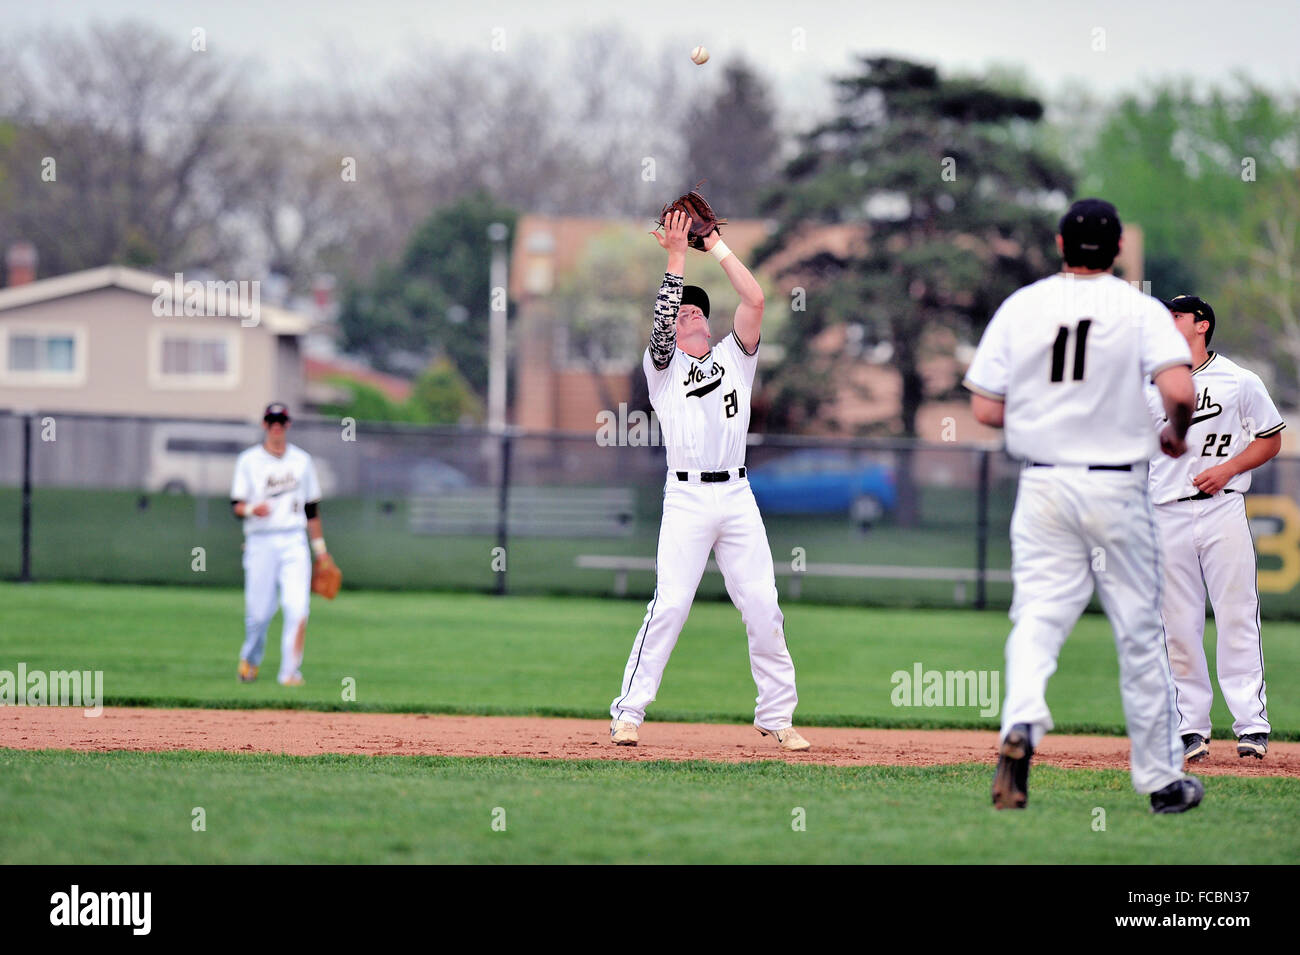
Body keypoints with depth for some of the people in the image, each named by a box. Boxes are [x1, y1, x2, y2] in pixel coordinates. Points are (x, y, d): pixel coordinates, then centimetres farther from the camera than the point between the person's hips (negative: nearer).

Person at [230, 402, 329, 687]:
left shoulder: (302, 461, 13)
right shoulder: (249, 461, 4)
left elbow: (312, 510, 18)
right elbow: (236, 506, -1)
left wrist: (320, 549, 16)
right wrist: (253, 509, -23)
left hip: (294, 542, 2)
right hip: (260, 542, -2)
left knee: (298, 607, -14)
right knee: (259, 611, 0)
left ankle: (290, 671, -11)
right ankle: (250, 659, 28)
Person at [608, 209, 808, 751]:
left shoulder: (735, 357, 17)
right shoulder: (664, 365, 10)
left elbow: (755, 301, 4)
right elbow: (661, 321, -10)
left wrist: (718, 248, 4)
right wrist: (676, 258, -10)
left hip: (737, 497, 3)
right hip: (686, 498, -3)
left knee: (763, 609, 0)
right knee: (669, 606, -12)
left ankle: (776, 716, 8)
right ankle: (628, 713, -8)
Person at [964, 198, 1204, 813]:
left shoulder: (1019, 307, 2)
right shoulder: (1139, 310, -4)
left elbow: (984, 409, 0)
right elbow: (1179, 389, -19)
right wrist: (1175, 435, 3)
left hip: (1043, 486, 1)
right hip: (1116, 486, -1)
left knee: (1037, 617, -2)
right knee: (1139, 632, 8)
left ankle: (1021, 724, -33)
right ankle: (1162, 780, 15)